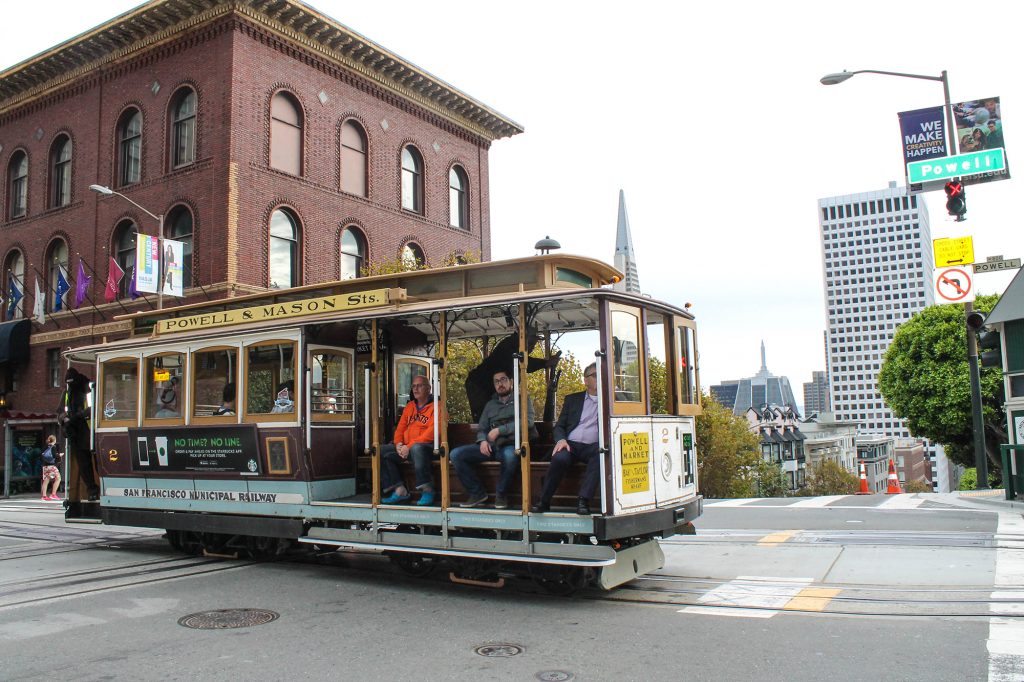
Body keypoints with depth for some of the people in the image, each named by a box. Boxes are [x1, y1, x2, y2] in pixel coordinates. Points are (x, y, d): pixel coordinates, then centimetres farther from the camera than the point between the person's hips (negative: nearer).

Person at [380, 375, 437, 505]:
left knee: (417, 448, -40)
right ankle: (400, 490, -13)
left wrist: (409, 446, -19)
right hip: (406, 448, 8)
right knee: (382, 452, -9)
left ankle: (428, 491, -30)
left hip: (427, 447, -8)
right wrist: (399, 444, -3)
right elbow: (400, 428, 18)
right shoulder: (409, 406, 19)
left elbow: (431, 433, -15)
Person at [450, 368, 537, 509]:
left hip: (510, 445, -4)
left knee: (510, 455, -42)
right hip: (491, 446, 5)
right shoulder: (490, 405, 24)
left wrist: (499, 430, -13)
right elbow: (481, 429, 20)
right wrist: (483, 441, -5)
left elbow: (527, 421, -8)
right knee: (456, 454, -16)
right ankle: (477, 492, -6)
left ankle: (501, 494, -16)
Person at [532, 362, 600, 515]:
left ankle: (583, 501, -38)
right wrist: (561, 440, -5)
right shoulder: (572, 399, 22)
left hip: (593, 446, -1)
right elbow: (559, 426, 15)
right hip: (570, 444, 1)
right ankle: (544, 501, -21)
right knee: (559, 458, -34)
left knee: (600, 455, -37)